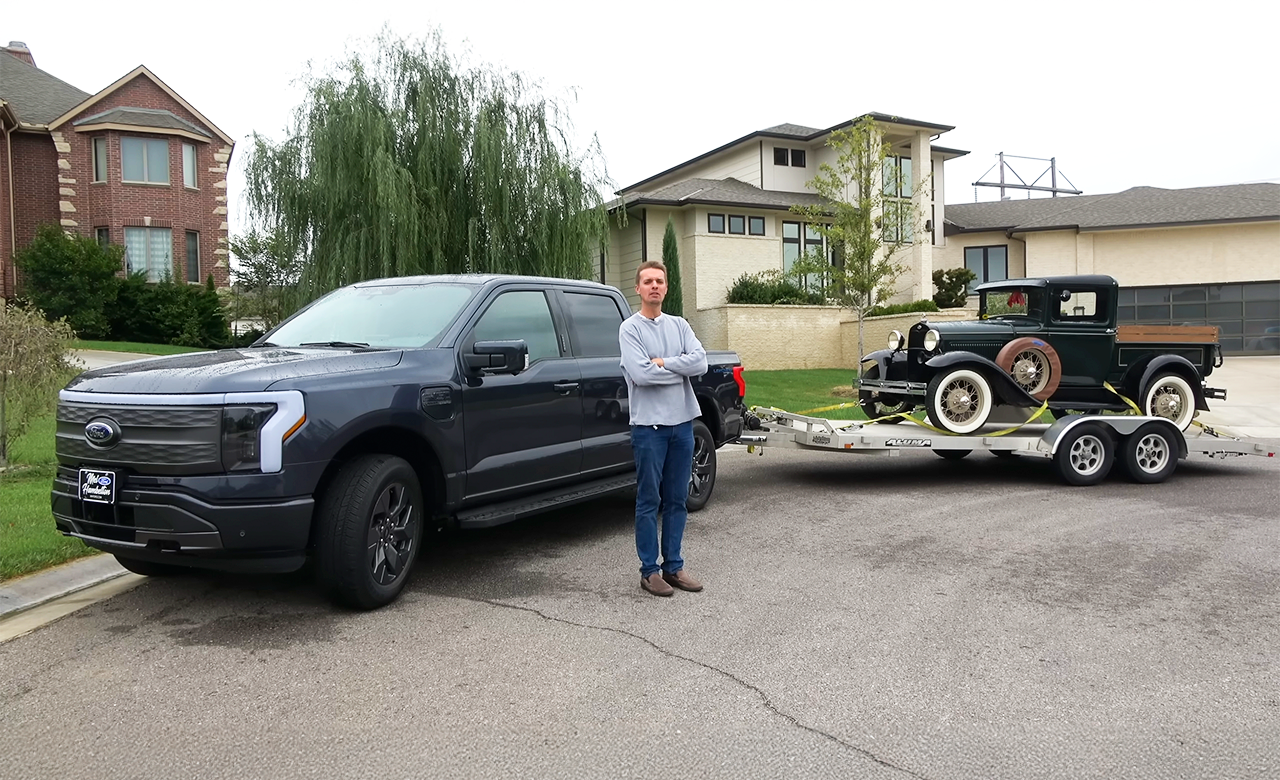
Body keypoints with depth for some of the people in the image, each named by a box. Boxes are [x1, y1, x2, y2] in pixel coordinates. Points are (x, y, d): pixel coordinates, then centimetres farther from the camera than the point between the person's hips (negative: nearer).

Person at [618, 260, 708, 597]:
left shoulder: (679, 325, 11)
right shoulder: (630, 328, -3)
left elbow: (701, 362, -5)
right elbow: (641, 374, -18)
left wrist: (662, 362, -13)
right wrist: (680, 368, -7)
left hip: (682, 421, 5)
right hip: (649, 424, -5)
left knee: (677, 500, 10)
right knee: (649, 500, 1)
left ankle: (673, 566, 20)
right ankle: (649, 570, 10)